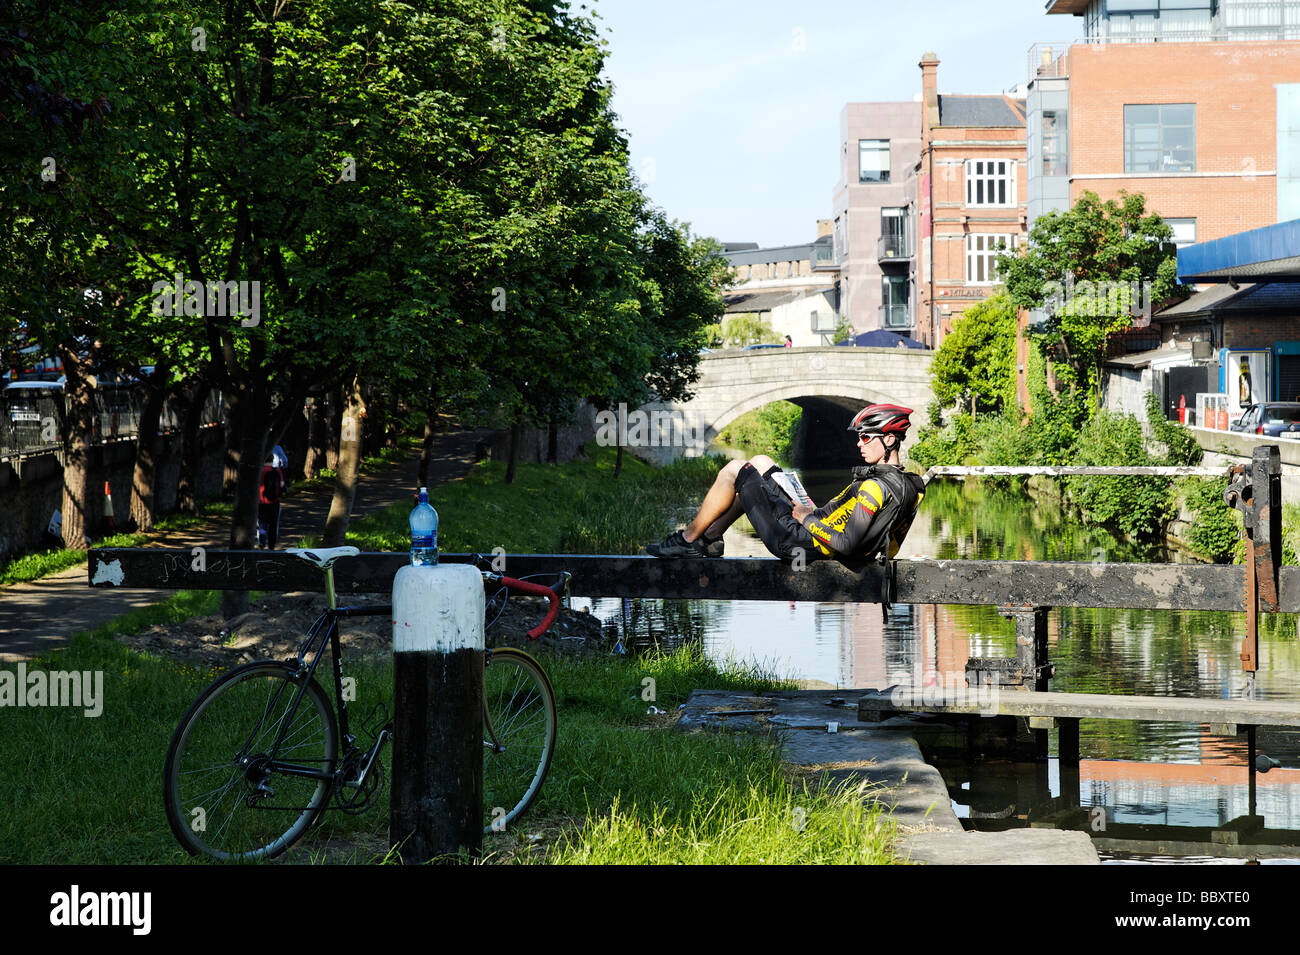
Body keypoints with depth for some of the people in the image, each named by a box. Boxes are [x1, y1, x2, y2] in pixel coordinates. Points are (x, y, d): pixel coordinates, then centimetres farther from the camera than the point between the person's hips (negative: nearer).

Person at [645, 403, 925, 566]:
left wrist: (808, 520, -17)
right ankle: (711, 539, 22)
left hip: (796, 542, -10)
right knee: (760, 462, 20)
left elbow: (846, 544, -32)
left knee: (734, 470, -1)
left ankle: (688, 539, 12)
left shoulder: (876, 487, -27)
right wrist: (817, 514, 10)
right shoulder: (908, 485, 2)